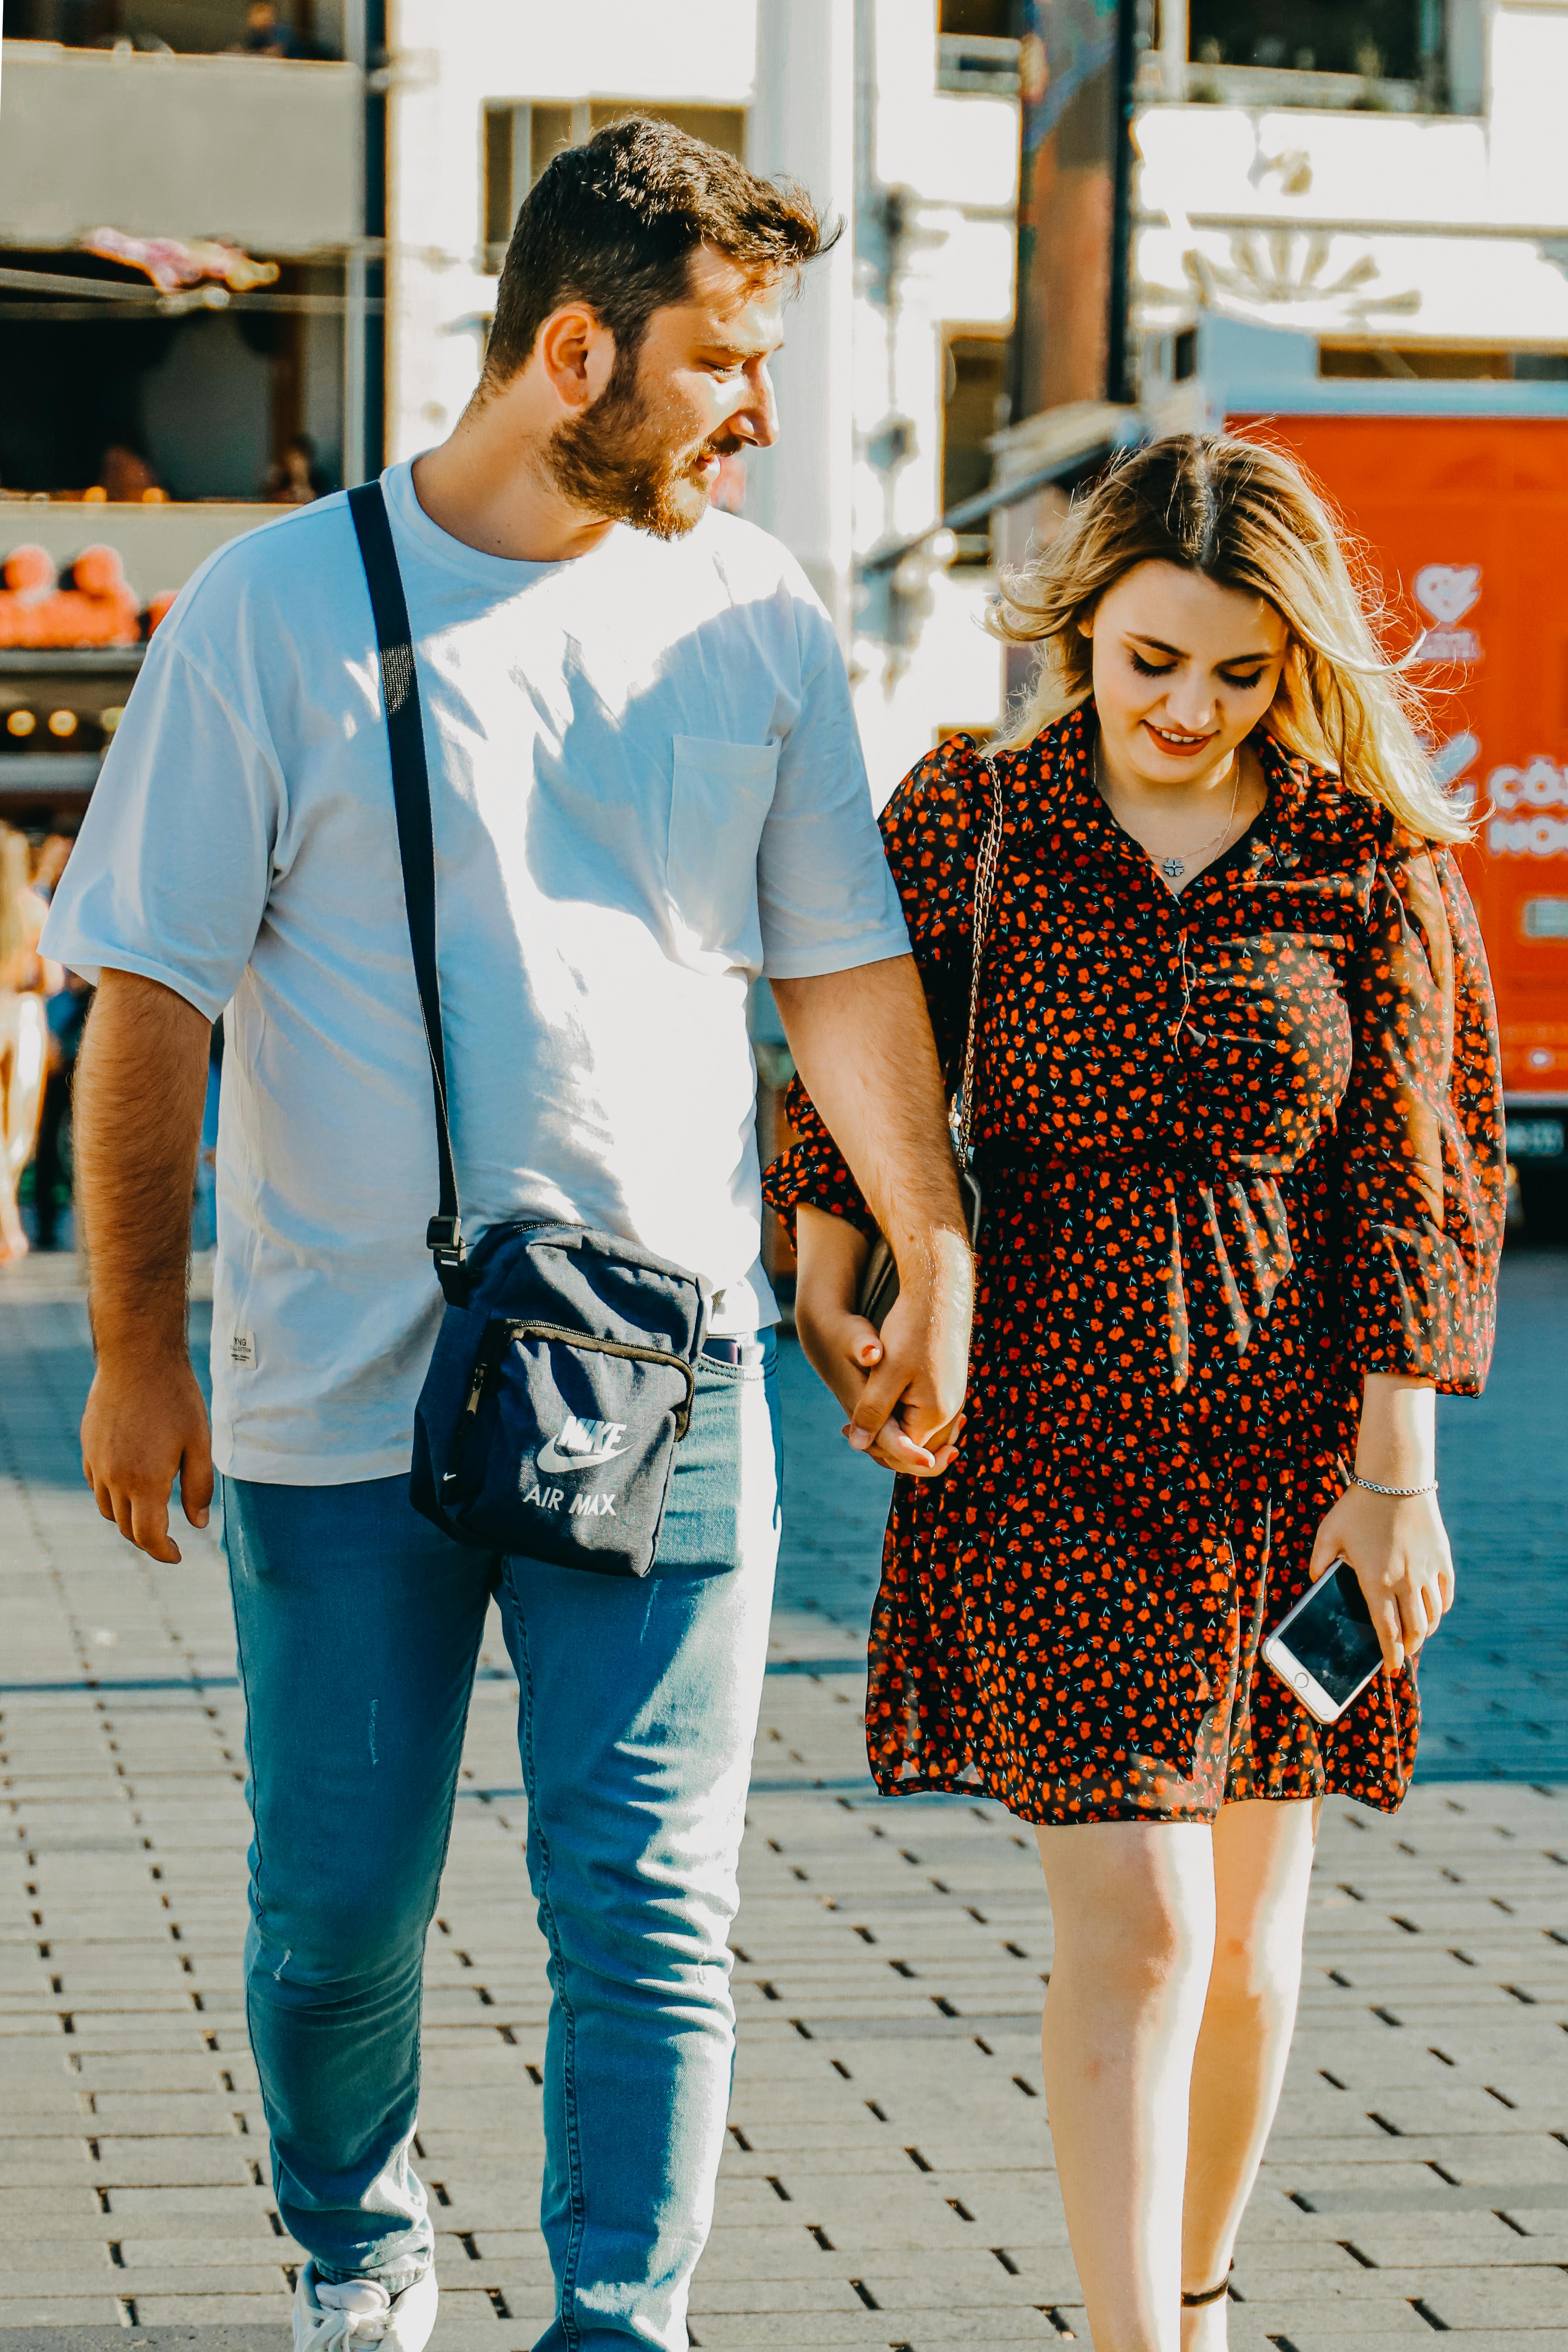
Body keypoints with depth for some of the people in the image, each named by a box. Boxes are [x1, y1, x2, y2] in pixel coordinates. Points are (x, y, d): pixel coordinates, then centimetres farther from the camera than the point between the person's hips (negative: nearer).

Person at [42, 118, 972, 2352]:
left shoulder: (751, 614, 7)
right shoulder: (279, 607, -3)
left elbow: (846, 968, 14)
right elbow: (153, 994, -2)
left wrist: (939, 1274, 12)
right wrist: (135, 1349, -4)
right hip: (343, 1389, -2)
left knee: (651, 1902, -4)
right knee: (336, 1909, 9)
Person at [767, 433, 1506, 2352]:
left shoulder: (1377, 860, -2)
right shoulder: (963, 823, -3)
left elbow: (1414, 1182, 0)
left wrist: (1394, 1475, -4)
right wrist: (824, 1303, -6)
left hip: (1286, 1436, 2)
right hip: (1051, 1432, -2)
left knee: (1247, 1916, 12)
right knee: (1132, 1919, -10)